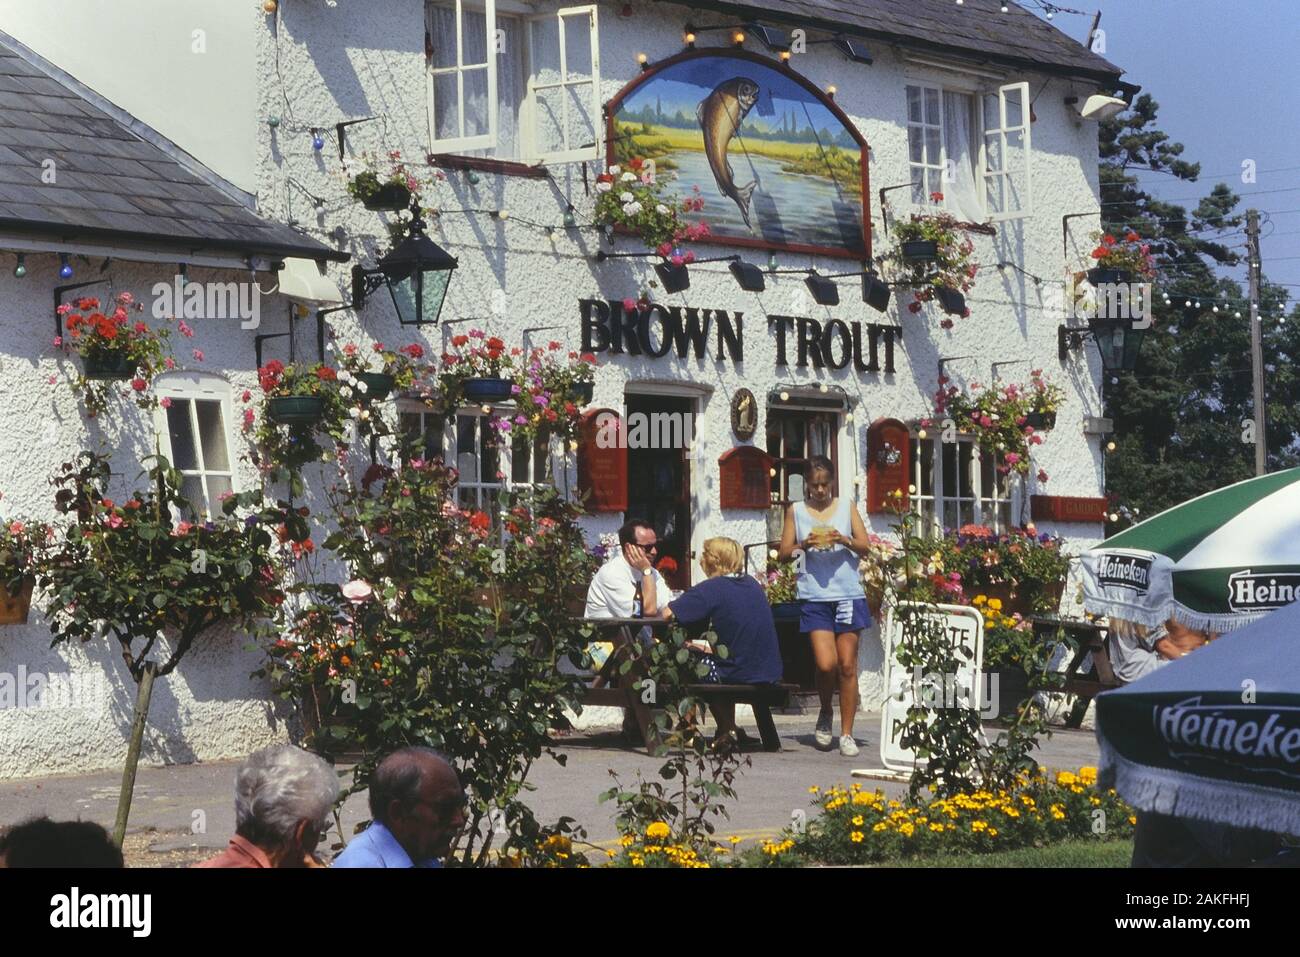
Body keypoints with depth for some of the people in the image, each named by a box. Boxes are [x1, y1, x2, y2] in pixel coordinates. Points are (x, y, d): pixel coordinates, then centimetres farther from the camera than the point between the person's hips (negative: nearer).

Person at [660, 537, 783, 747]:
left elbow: (667, 613, -14)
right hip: (771, 675, 7)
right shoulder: (752, 584, 10)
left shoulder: (713, 588, -10)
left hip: (741, 677, -7)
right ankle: (728, 729, 35)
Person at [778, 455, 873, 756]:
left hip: (848, 594, 1)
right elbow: (783, 554, 7)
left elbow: (865, 547, 6)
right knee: (825, 664, -12)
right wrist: (804, 545, -11)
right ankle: (825, 715, 17)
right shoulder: (796, 511, 9)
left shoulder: (846, 507, 11)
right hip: (815, 597, -1)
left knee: (847, 665, -1)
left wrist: (844, 540, -13)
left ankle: (847, 734, 5)